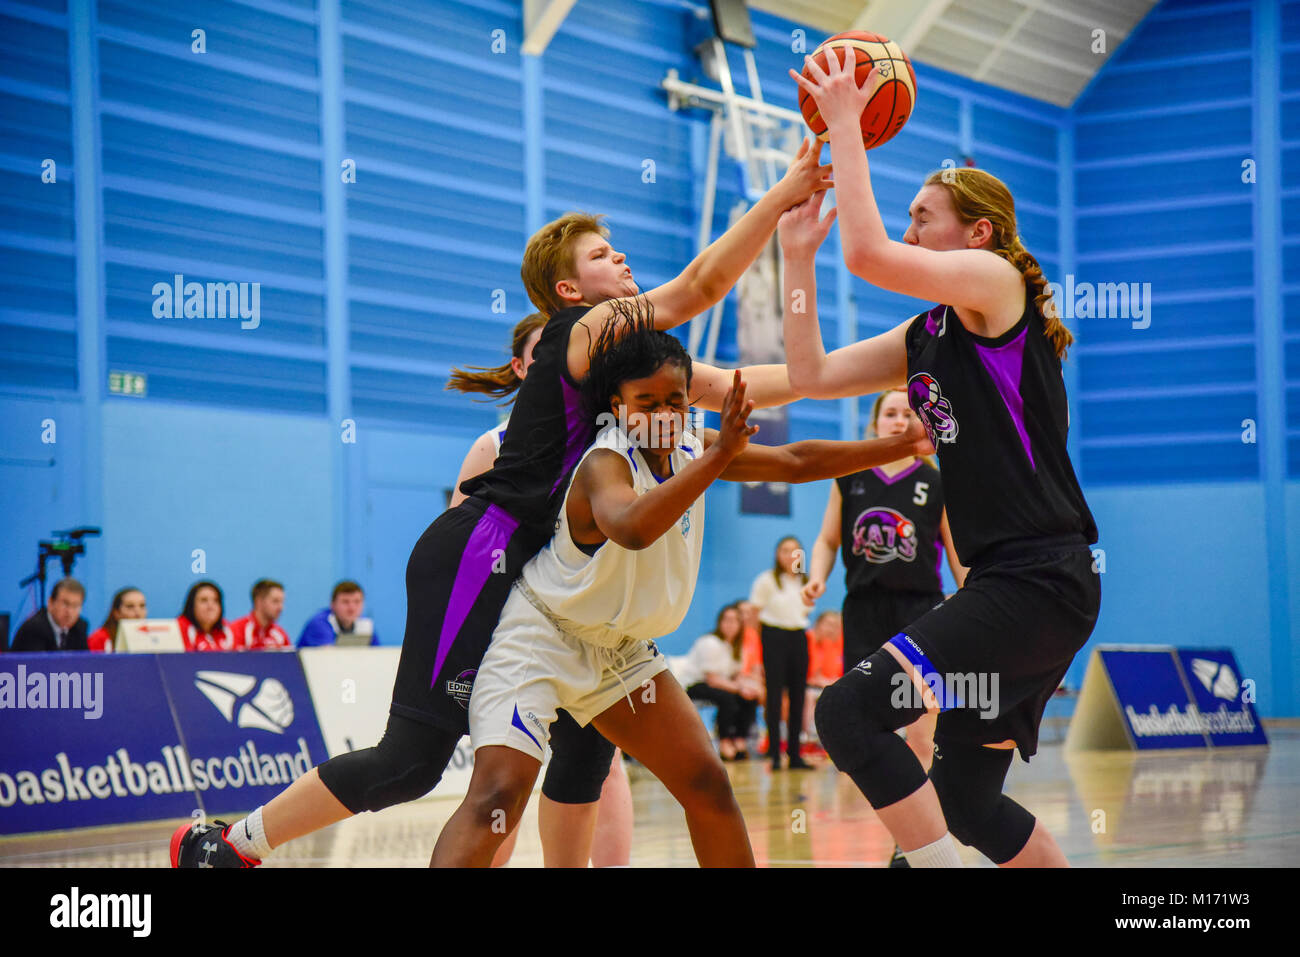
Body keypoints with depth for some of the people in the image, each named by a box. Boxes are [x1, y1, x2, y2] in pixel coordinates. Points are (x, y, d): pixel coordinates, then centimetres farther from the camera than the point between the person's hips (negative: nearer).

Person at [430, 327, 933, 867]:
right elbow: (631, 528, -48)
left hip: (619, 650, 8)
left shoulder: (690, 450, -1)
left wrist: (899, 445, 7)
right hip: (537, 635, -8)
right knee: (497, 796, -25)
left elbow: (795, 463, 10)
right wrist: (719, 456, -52)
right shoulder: (605, 463, -25)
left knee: (707, 785, 6)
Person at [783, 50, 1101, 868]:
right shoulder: (926, 338, 18)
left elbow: (867, 252, -18)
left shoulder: (996, 279, -6)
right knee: (964, 799, 13)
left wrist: (846, 124, -7)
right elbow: (813, 375, 19)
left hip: (1042, 579, -10)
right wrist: (798, 252, 17)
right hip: (1005, 584, 10)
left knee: (849, 709, -19)